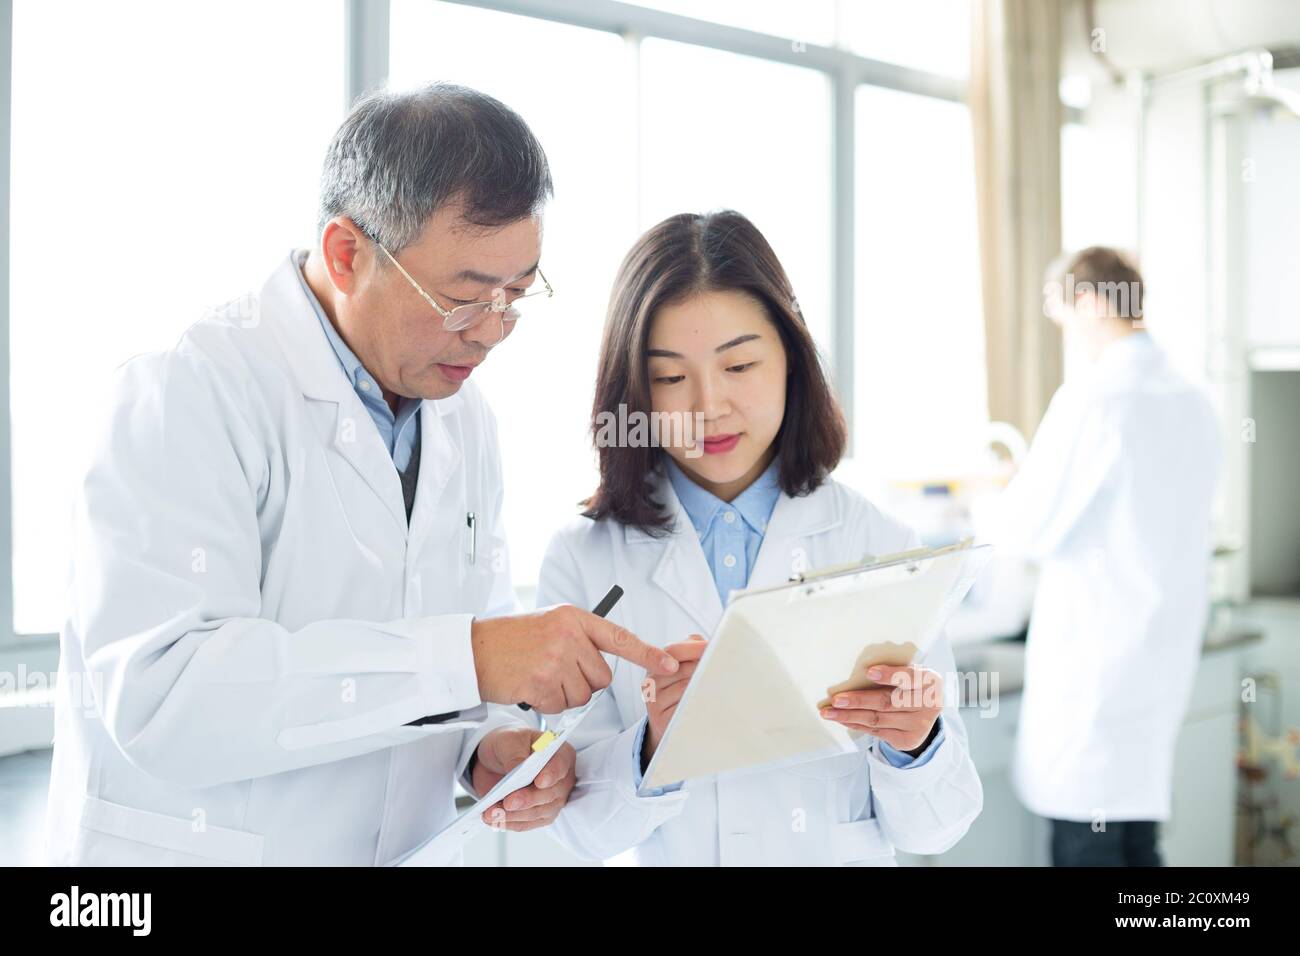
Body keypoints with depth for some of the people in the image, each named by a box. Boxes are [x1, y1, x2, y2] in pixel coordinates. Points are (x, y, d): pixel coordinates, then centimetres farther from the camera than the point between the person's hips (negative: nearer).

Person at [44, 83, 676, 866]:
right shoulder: (190, 395, -19)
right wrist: (464, 658, -35)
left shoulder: (464, 416, 3)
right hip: (199, 845, -6)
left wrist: (497, 741, -11)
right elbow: (159, 695, -30)